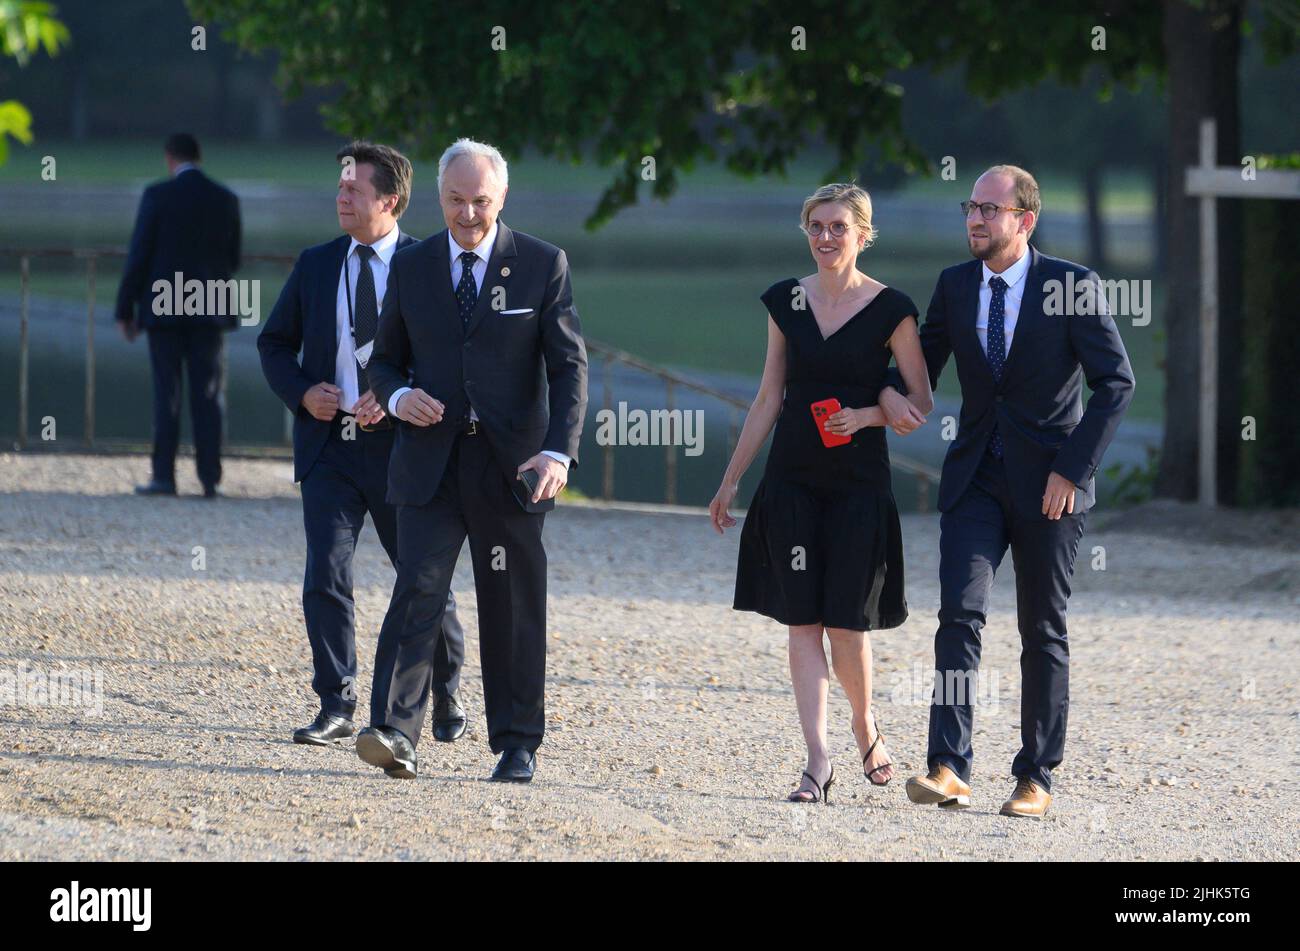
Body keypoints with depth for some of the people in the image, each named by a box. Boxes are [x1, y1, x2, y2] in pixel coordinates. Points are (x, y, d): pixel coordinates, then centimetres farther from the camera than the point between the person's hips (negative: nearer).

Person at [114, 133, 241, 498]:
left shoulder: (158, 196, -7)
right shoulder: (226, 200, 3)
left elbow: (138, 257, -7)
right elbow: (233, 261, 9)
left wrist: (125, 309, -1)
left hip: (163, 308, -2)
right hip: (209, 312, 2)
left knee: (166, 393, 2)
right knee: (208, 395, 4)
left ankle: (164, 475, -1)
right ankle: (210, 477, -2)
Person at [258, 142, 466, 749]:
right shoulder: (315, 266, 8)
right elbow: (274, 342, 15)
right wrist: (302, 393, -3)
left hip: (401, 443, -2)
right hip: (330, 444, 2)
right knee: (325, 577, -9)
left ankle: (446, 698, 27)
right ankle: (336, 707, -4)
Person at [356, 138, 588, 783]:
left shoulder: (542, 265, 1)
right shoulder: (410, 267, 8)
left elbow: (569, 366, -3)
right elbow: (385, 360, 17)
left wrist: (559, 452, -17)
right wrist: (397, 396, -8)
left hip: (511, 464, -1)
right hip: (430, 462, 1)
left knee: (513, 610, 5)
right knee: (417, 591, -13)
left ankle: (517, 745, 16)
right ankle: (393, 733, -22)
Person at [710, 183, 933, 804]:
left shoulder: (889, 310, -4)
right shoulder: (786, 302, 6)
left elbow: (920, 403, 0)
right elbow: (770, 397, 12)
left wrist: (866, 416, -18)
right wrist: (731, 481, 12)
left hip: (859, 484, -3)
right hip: (793, 479, 3)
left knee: (846, 624, -3)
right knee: (802, 620, -2)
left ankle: (864, 724, 25)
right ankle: (817, 760, -3)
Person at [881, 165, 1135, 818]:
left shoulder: (1072, 286, -8)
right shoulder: (955, 285, 5)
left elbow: (1115, 381, -7)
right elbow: (926, 364, 15)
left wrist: (1072, 469, -13)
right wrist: (892, 392, -10)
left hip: (1049, 485, -3)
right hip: (976, 479, 3)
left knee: (1043, 633, 5)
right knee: (959, 614, -14)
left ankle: (1036, 778, 13)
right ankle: (949, 772, -20)